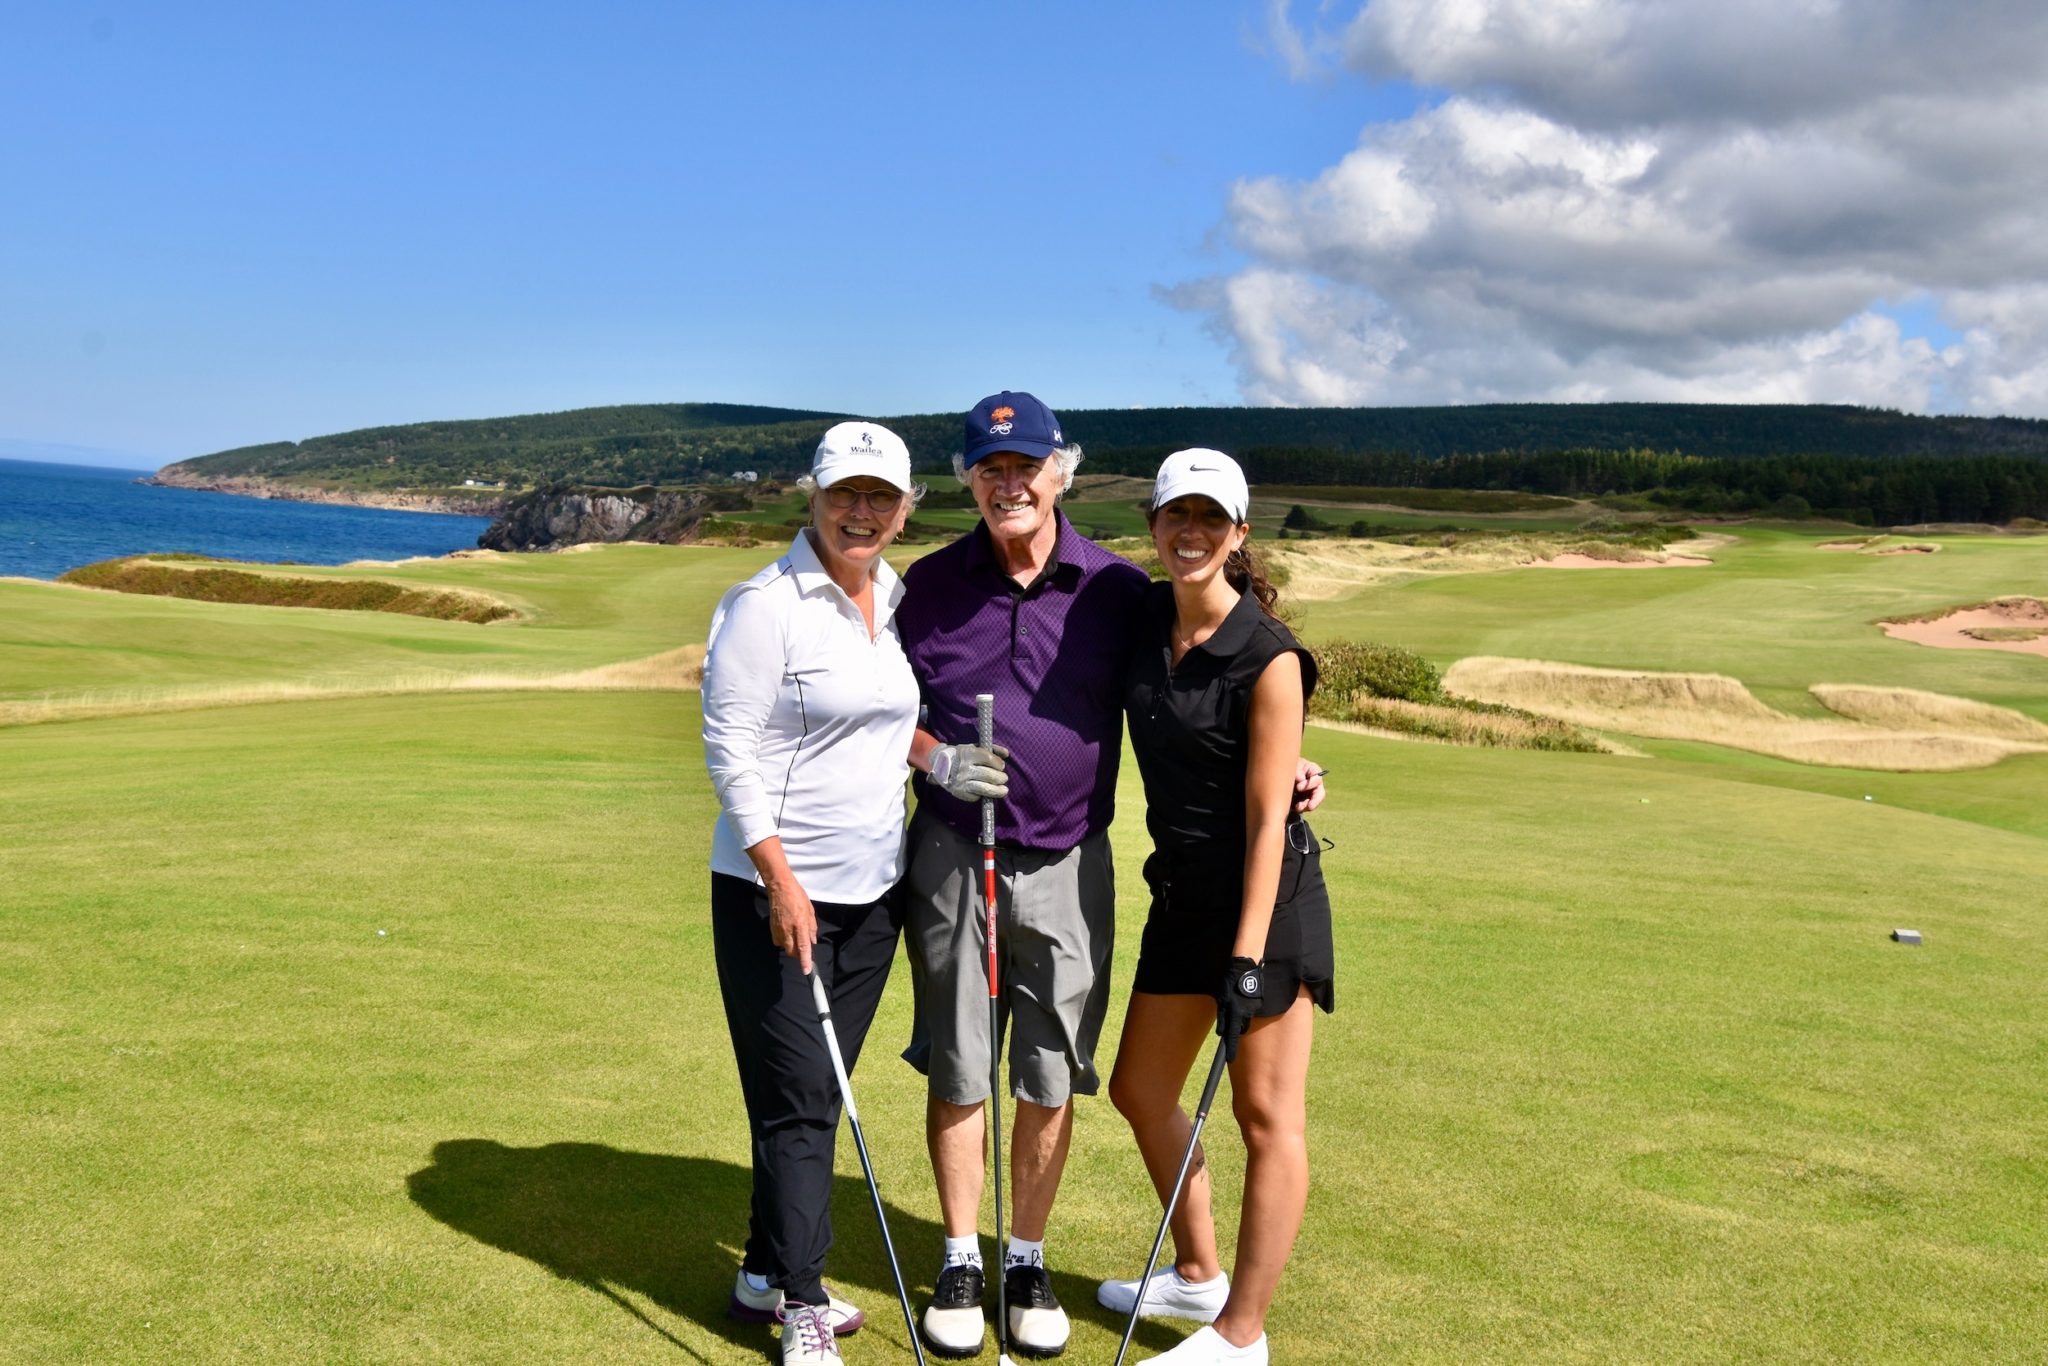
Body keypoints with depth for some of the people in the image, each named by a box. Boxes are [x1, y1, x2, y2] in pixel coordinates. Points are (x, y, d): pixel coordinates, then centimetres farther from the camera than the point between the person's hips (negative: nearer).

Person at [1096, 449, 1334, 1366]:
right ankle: (1196, 1276, 37)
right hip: (1181, 891, 8)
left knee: (1268, 1116, 2)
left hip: (1267, 895, -8)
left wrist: (1247, 957, -18)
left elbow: (1267, 820, -17)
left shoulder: (1268, 658, -17)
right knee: (1140, 1091, 17)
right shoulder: (1143, 620, 2)